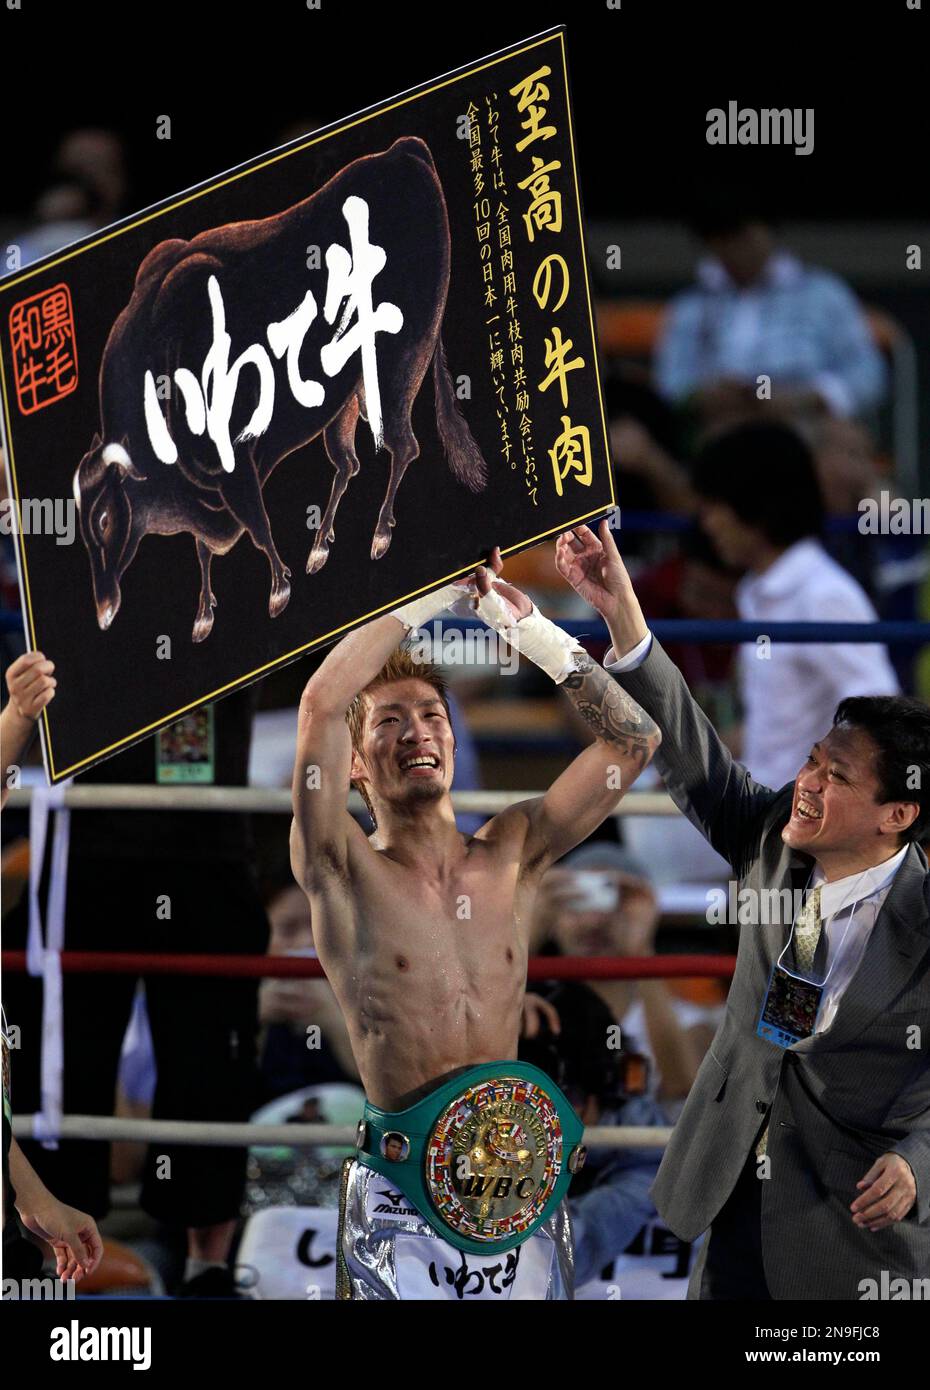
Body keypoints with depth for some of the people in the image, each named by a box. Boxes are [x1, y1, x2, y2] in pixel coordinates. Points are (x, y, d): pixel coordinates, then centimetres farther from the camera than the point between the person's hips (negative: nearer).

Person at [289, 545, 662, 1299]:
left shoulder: (509, 855, 10)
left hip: (523, 1174, 4)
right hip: (402, 1190, -4)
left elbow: (634, 738, 7)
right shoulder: (347, 873, -2)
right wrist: (432, 594, -7)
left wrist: (526, 625, 3)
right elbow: (322, 704, -16)